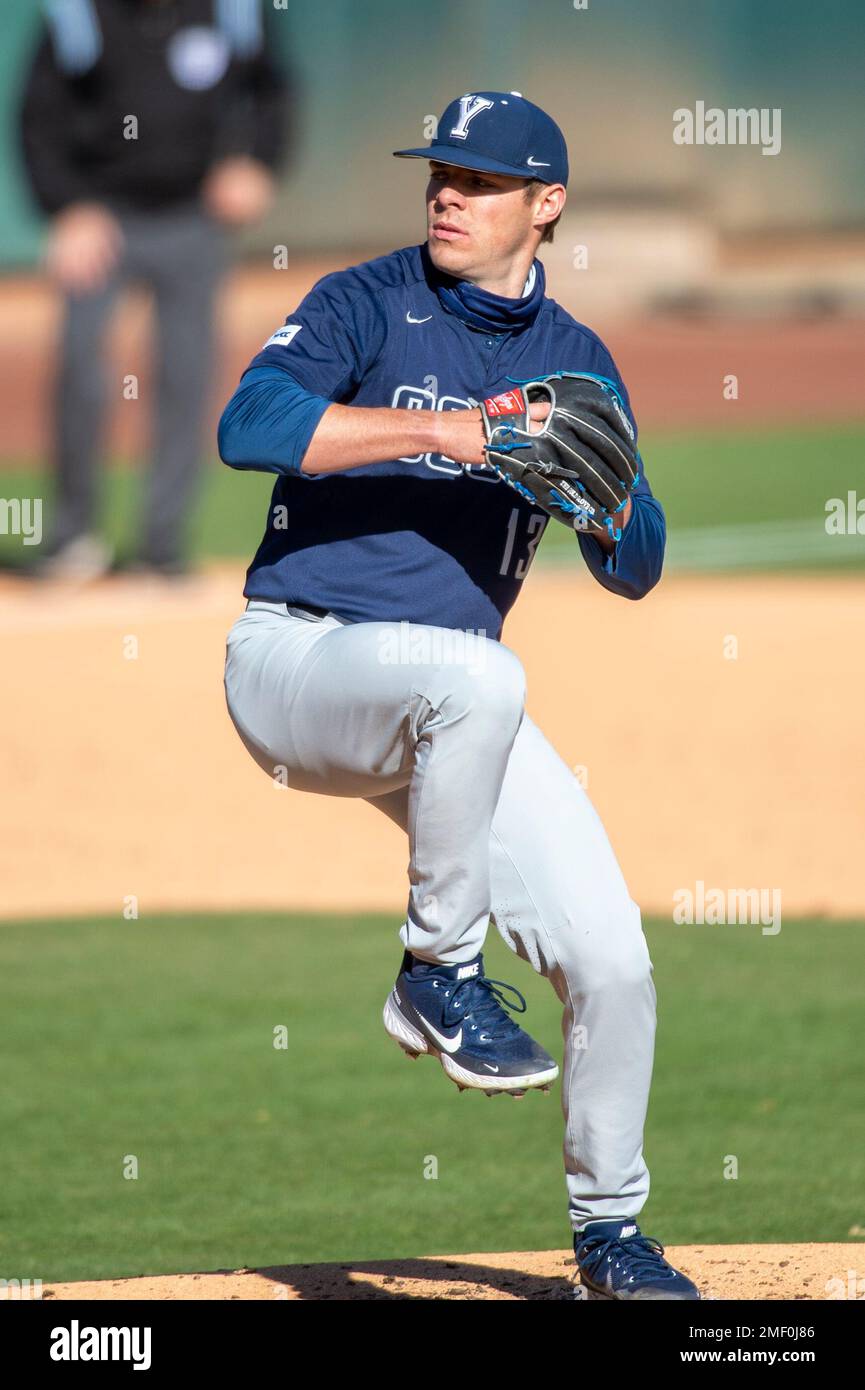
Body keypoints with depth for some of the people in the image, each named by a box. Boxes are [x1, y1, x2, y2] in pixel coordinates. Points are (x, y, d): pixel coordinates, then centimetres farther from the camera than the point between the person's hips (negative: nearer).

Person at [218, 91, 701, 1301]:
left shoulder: (577, 364, 10)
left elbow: (633, 569, 8)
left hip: (447, 716, 5)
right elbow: (248, 426, -23)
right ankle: (440, 975, -19)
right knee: (477, 676, -39)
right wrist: (442, 428, -29)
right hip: (299, 662, -5)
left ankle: (610, 1232, 17)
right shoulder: (365, 307, -5)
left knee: (613, 962, -4)